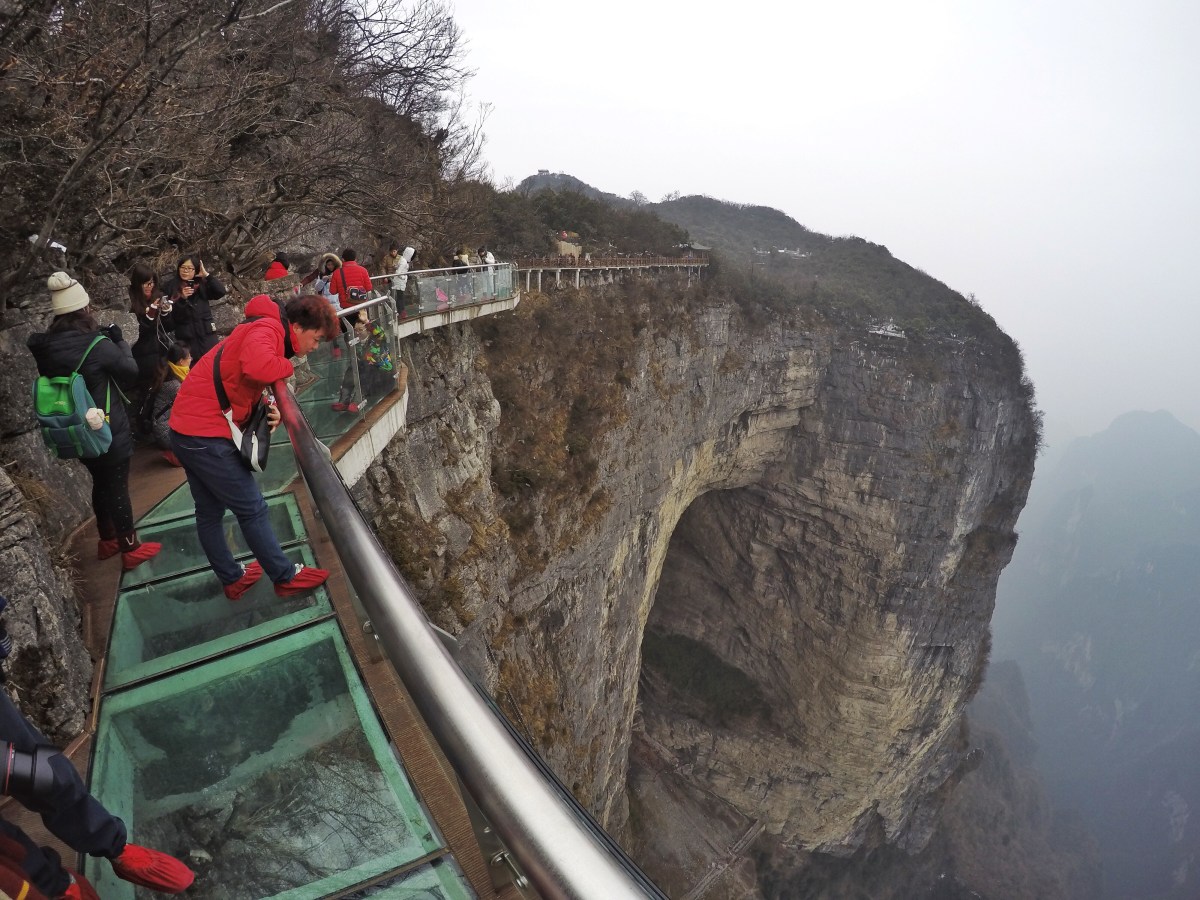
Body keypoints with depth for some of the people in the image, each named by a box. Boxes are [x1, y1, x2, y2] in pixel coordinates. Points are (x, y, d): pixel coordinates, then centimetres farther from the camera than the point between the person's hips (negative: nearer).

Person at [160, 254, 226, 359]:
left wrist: (206, 274, -7)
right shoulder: (170, 286, 3)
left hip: (206, 335, 2)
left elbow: (221, 292, -6)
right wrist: (182, 298, -16)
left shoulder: (202, 284, 9)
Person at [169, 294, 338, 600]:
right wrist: (287, 366, -14)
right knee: (252, 509, 2)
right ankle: (286, 577, 14)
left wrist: (270, 408, -3)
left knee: (209, 513, 18)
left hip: (185, 431, 10)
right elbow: (257, 366, -35)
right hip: (207, 436, -10)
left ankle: (232, 579, 33)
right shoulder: (268, 328, -14)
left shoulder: (265, 331, 17)